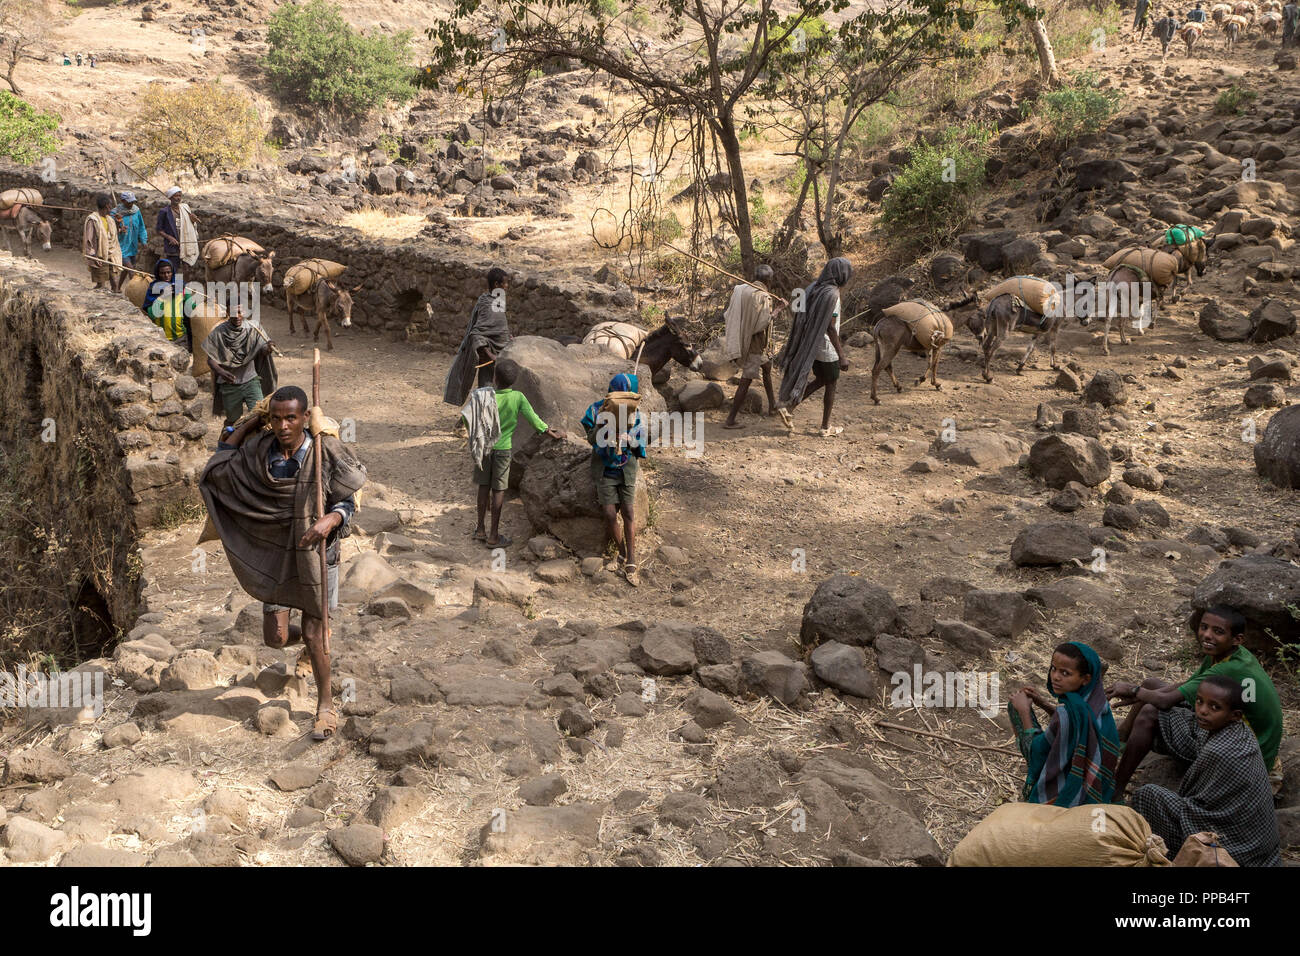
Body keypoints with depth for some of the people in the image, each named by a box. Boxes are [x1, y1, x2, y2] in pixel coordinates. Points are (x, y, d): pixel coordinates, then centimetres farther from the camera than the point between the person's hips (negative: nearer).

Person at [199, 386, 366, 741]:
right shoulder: (258, 451, -8)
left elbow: (346, 503, -9)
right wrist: (247, 424, -4)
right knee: (275, 637, 3)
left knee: (313, 632, -1)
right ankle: (314, 640, 40)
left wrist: (330, 520, -32)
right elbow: (216, 471, 5)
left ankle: (325, 705, 17)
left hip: (316, 550, -3)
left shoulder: (324, 455, -16)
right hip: (275, 552, 3)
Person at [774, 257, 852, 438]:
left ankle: (786, 404, 8)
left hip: (811, 346, 8)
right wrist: (841, 356, -21)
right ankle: (826, 428, 19)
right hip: (827, 348, -8)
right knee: (830, 386, 8)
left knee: (820, 380, 21)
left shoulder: (815, 288, 6)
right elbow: (829, 327, -23)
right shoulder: (831, 294, -20)